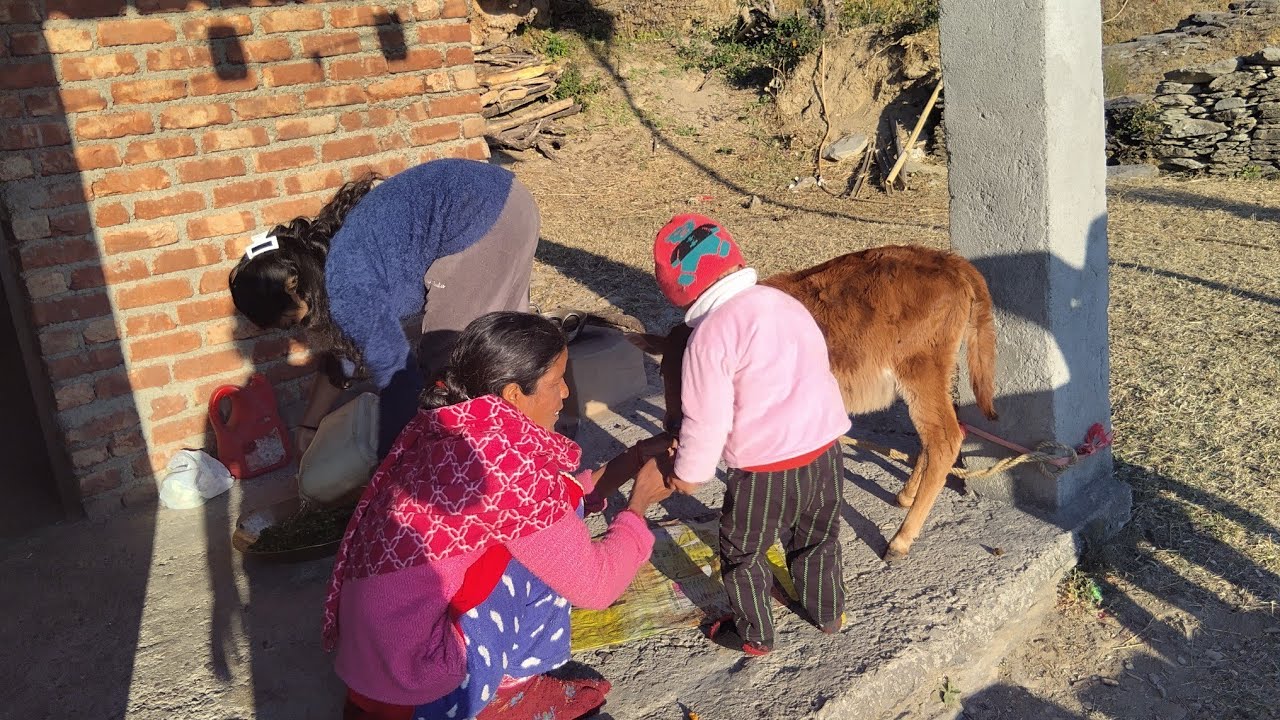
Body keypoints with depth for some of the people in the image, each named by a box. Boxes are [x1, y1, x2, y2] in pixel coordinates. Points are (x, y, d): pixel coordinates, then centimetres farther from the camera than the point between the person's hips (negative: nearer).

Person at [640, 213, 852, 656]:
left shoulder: (711, 333, -16)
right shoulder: (787, 302, 5)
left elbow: (708, 419, -15)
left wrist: (689, 472, 1)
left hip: (765, 466, -7)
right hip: (824, 444, 7)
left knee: (742, 552, 17)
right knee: (818, 538, 28)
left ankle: (755, 635, 32)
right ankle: (828, 613, 47)